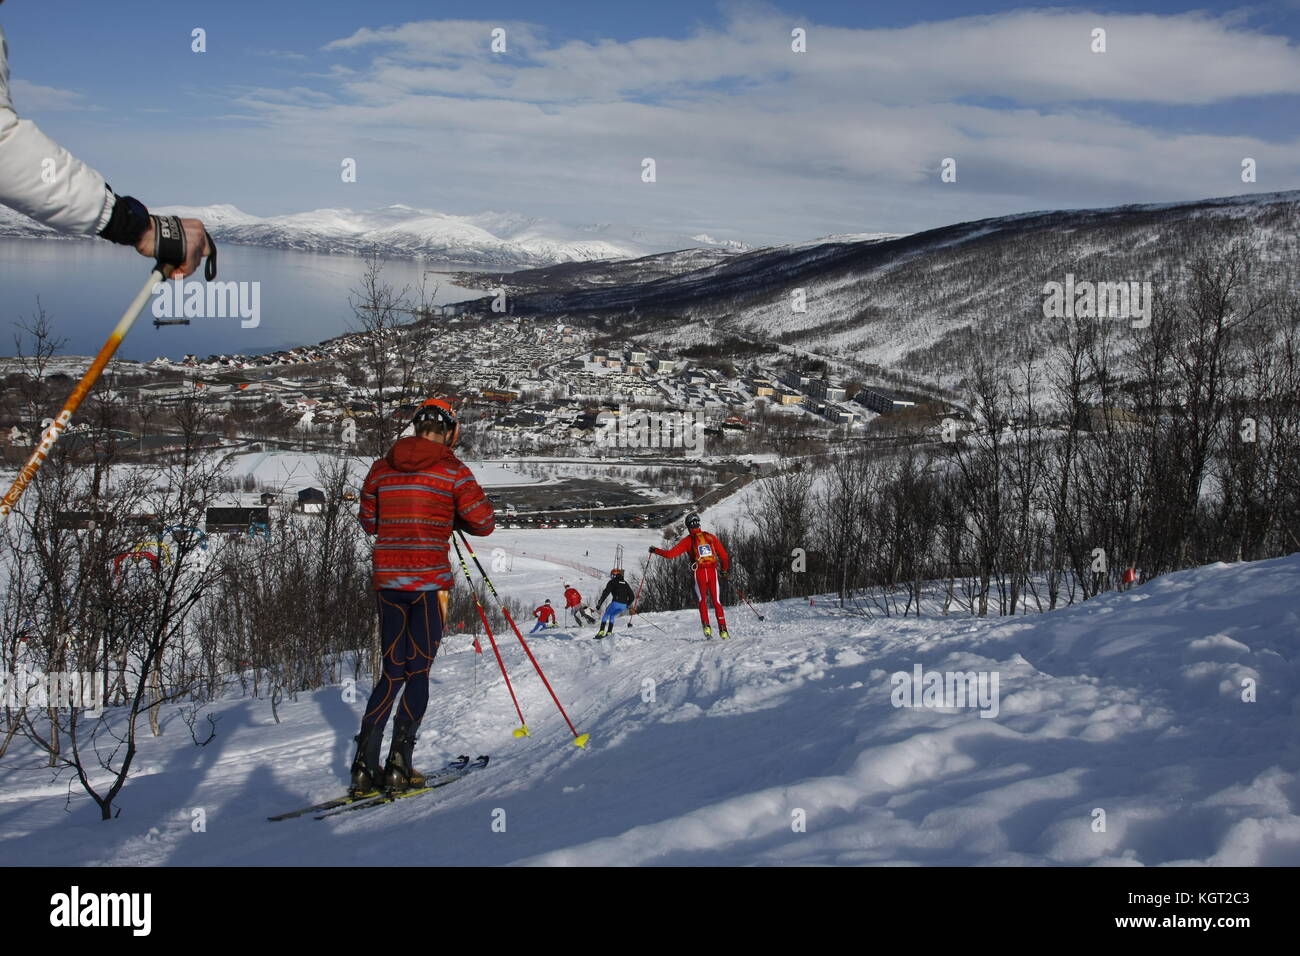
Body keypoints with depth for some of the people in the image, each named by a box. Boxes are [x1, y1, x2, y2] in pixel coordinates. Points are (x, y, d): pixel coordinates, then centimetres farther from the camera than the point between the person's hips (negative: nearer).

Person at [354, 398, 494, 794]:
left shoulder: (382, 467, 9)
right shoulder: (452, 470, -4)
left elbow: (368, 521, 16)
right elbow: (484, 522, -1)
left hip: (386, 579, 4)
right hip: (429, 580, -4)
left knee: (392, 672, 12)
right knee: (418, 672, 3)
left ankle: (364, 765, 5)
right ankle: (399, 764, -2)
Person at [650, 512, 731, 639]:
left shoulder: (688, 540, 2)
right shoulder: (710, 537, 9)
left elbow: (671, 553, -1)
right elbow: (723, 554, 10)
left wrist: (655, 551, 13)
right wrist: (725, 568, 27)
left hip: (699, 573, -2)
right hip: (713, 571, 2)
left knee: (703, 601, 10)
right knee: (716, 601, 7)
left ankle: (706, 627, -7)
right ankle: (723, 629, 0)